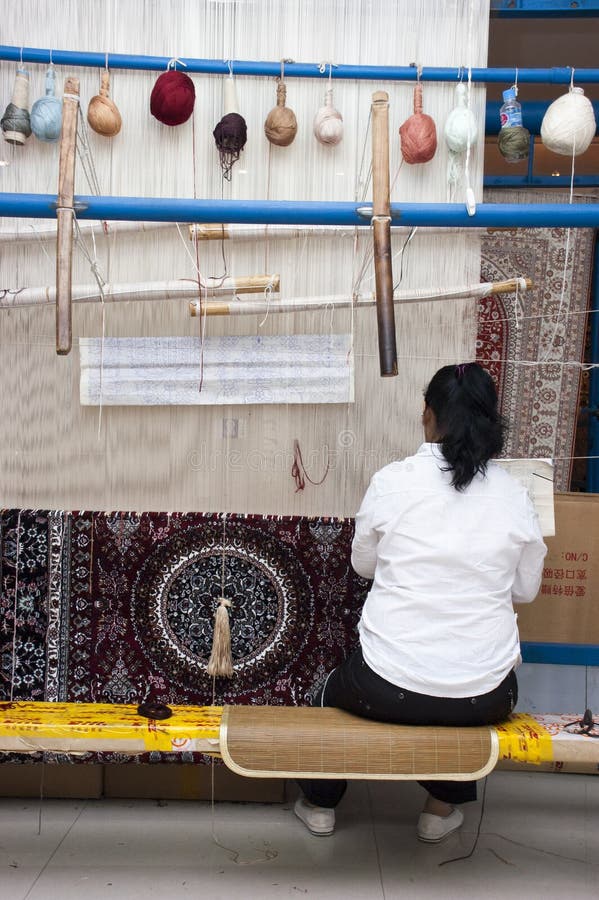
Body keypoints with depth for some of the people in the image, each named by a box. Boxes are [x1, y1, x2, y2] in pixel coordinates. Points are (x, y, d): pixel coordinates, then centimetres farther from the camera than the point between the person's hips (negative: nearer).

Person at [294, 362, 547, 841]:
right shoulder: (514, 494, -5)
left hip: (389, 691, -1)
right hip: (485, 699, 2)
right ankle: (442, 809, 43)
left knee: (335, 688, 32)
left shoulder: (392, 481, -10)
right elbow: (526, 590, 8)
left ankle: (320, 805, 49)